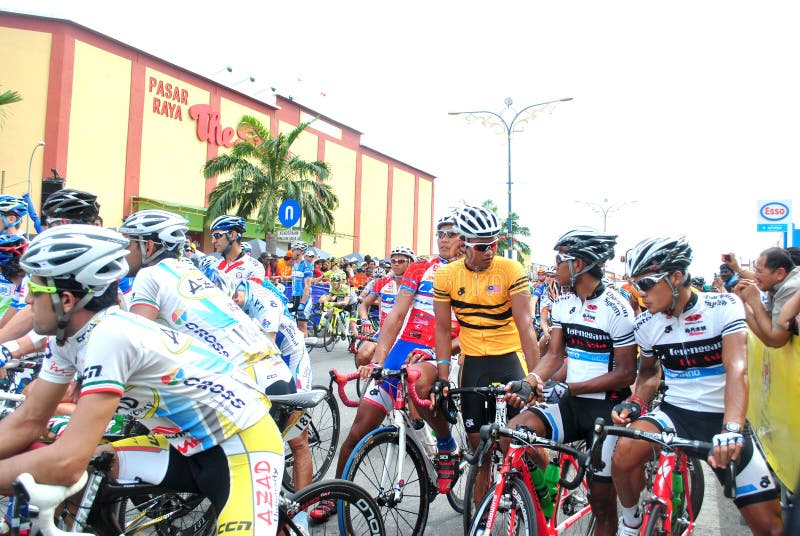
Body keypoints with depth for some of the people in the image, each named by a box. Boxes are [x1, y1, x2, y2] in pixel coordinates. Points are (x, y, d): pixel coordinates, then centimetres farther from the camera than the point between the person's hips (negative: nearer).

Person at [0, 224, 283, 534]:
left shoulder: (110, 336, -26)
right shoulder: (66, 337, 0)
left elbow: (67, 464, -28)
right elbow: (30, 420, 6)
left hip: (244, 447, -8)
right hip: (193, 445, 8)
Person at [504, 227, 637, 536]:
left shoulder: (617, 310, -15)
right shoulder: (562, 304, 5)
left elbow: (626, 374, -14)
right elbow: (555, 354, 4)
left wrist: (570, 388, -21)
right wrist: (533, 378, -17)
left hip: (606, 408, -5)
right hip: (571, 404, 5)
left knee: (601, 499, 3)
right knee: (513, 433, -20)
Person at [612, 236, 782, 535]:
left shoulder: (724, 307, -13)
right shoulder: (646, 324, -2)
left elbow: (736, 369, -25)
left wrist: (731, 429, -39)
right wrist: (635, 403, -6)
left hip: (722, 419, -1)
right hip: (674, 412, 2)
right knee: (625, 452, -28)